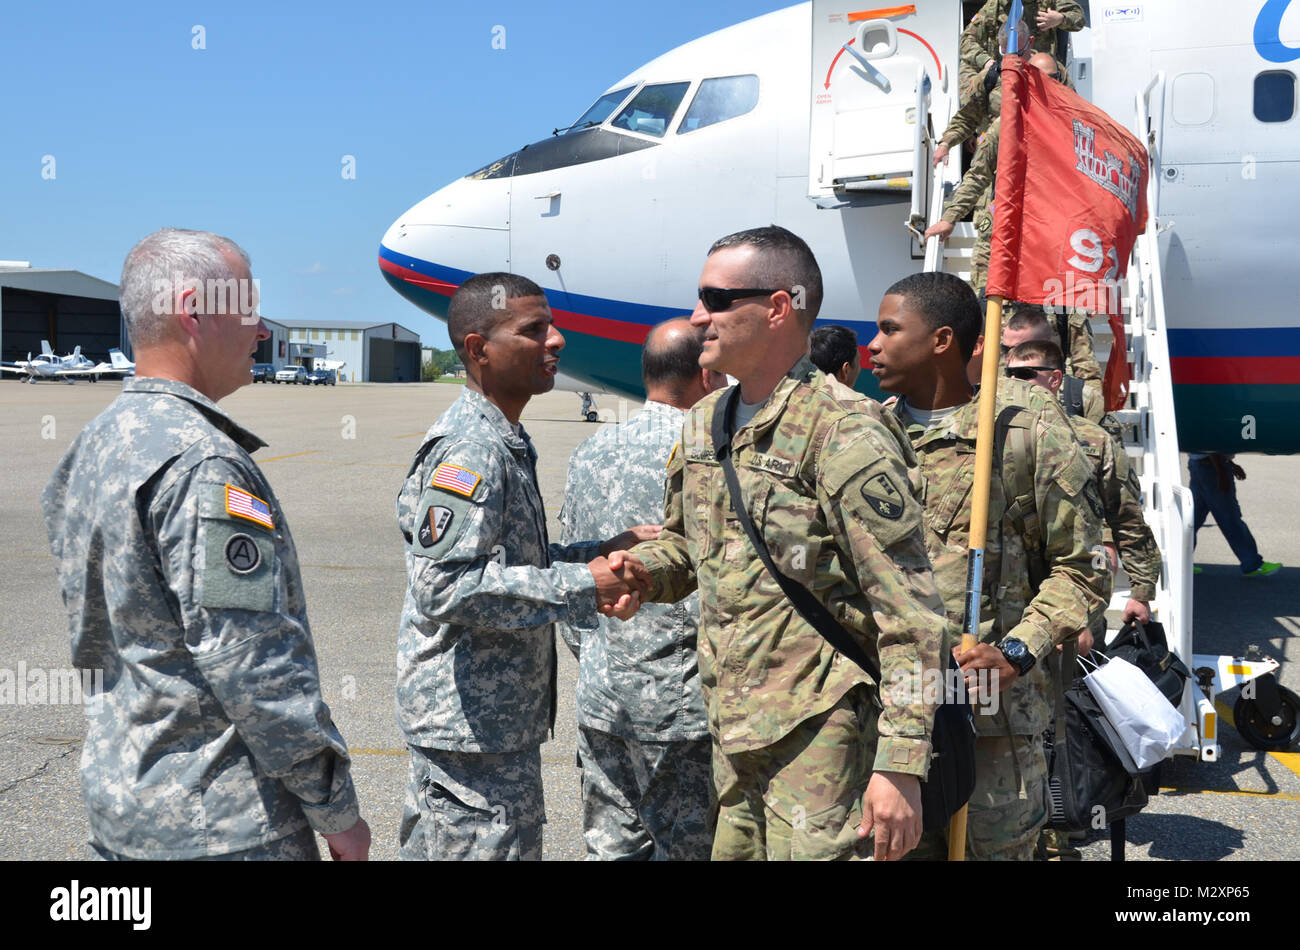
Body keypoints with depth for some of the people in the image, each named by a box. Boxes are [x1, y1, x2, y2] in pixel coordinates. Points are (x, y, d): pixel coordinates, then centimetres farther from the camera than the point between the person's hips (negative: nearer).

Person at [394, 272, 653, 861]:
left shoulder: (505, 441, 13)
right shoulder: (470, 449, -20)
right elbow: (444, 584, -28)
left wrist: (603, 551, 8)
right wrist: (582, 589, -25)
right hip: (475, 724, -11)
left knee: (430, 846, 21)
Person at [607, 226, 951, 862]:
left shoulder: (843, 433, -16)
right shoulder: (704, 423, 9)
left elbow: (910, 615, -18)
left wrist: (900, 767, -20)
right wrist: (644, 569, 1)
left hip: (819, 736, -8)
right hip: (732, 733, 8)